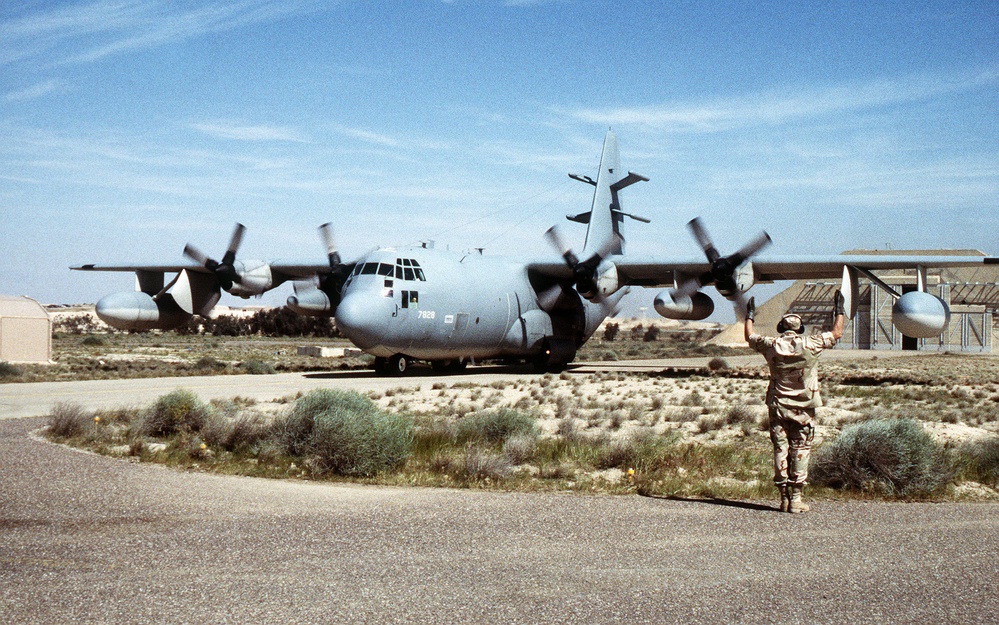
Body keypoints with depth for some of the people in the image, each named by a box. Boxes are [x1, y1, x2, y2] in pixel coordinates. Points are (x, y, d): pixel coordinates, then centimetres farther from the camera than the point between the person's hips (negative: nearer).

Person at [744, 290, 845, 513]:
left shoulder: (771, 345, -2)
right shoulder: (810, 344, -7)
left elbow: (749, 337, 17)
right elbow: (836, 334, 8)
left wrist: (749, 315, 33)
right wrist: (839, 311, 23)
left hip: (778, 406, 2)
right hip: (803, 409, -2)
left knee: (780, 450, 6)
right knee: (800, 451, 1)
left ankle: (784, 497, 6)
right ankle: (796, 498, -2)